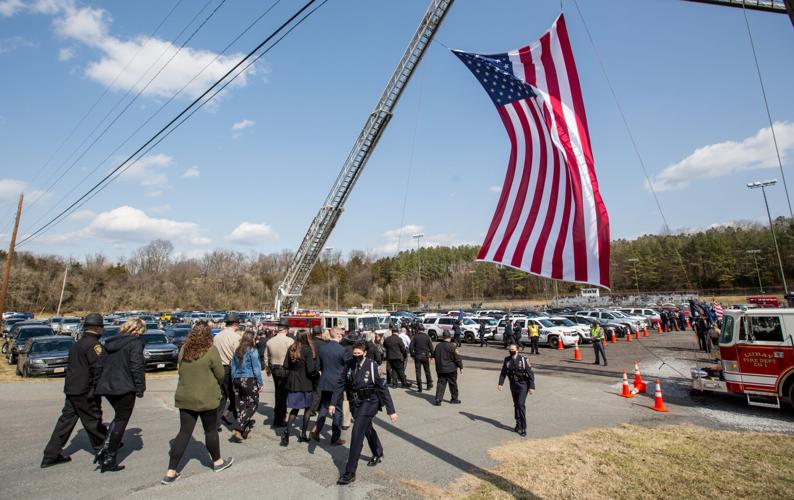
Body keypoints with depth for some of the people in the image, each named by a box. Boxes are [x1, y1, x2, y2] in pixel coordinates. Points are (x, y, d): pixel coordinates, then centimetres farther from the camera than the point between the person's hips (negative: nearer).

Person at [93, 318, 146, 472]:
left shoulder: (111, 342, 12)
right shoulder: (135, 342, -11)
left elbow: (100, 365, 14)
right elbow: (137, 367, -18)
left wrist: (99, 385, 18)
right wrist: (140, 387, -12)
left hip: (107, 387, 8)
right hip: (124, 388, -8)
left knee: (118, 418, 25)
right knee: (121, 422, 5)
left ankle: (104, 450, 14)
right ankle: (109, 460, 9)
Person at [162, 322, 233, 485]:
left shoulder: (184, 350, -1)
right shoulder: (211, 350, -17)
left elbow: (180, 371, 12)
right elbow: (221, 375, -11)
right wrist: (216, 383, 10)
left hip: (184, 398, 5)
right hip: (206, 398, -4)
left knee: (184, 432, 11)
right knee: (211, 430, 12)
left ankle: (171, 472, 11)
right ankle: (217, 462, 30)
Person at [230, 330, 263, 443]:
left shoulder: (237, 351, 8)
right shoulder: (253, 351, -10)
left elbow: (233, 368, 14)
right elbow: (256, 369, -9)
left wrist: (234, 382, 21)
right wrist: (260, 383, -2)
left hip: (237, 380, 7)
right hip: (249, 380, -7)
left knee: (240, 406, 12)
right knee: (252, 405, 0)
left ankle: (245, 430, 20)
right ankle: (237, 430, -10)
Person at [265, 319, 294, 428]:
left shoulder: (270, 341, 1)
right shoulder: (290, 341, -17)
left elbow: (266, 357, 10)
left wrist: (267, 369, 24)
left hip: (274, 369, 6)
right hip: (286, 370, -5)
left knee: (278, 393, 20)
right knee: (283, 394, 5)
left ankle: (279, 418, 32)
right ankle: (278, 421, 10)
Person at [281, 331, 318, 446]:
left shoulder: (291, 349, 0)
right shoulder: (308, 350, -16)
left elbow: (286, 366, 6)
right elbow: (311, 370, -21)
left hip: (293, 383, 5)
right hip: (305, 384, -5)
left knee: (295, 408, 16)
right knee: (308, 408, 14)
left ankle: (286, 431, 1)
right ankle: (303, 434, 18)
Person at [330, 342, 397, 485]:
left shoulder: (371, 366, -19)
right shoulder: (349, 365, -7)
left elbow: (383, 388, -16)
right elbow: (340, 384, 0)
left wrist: (391, 410, -16)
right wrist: (334, 403, -9)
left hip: (368, 403, -5)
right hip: (354, 403, 6)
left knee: (357, 434, -12)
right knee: (367, 429, 25)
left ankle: (350, 472, 0)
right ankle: (378, 454, 50)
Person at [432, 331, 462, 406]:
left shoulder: (438, 346, 2)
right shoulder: (451, 346, -15)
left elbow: (434, 356, 13)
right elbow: (457, 358, -11)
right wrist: (461, 367, -1)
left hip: (440, 369, 4)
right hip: (451, 369, -4)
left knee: (441, 383, 6)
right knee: (453, 384, 11)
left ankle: (438, 399, -4)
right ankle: (454, 399, 23)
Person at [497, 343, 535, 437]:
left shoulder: (523, 359, -14)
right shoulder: (507, 360, -1)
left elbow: (530, 374, -11)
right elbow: (503, 372, 6)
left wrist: (531, 387, -13)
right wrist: (500, 383, -6)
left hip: (523, 385, -4)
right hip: (513, 385, 5)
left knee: (521, 404, -13)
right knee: (516, 405, 13)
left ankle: (523, 428, -4)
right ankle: (518, 425, 28)